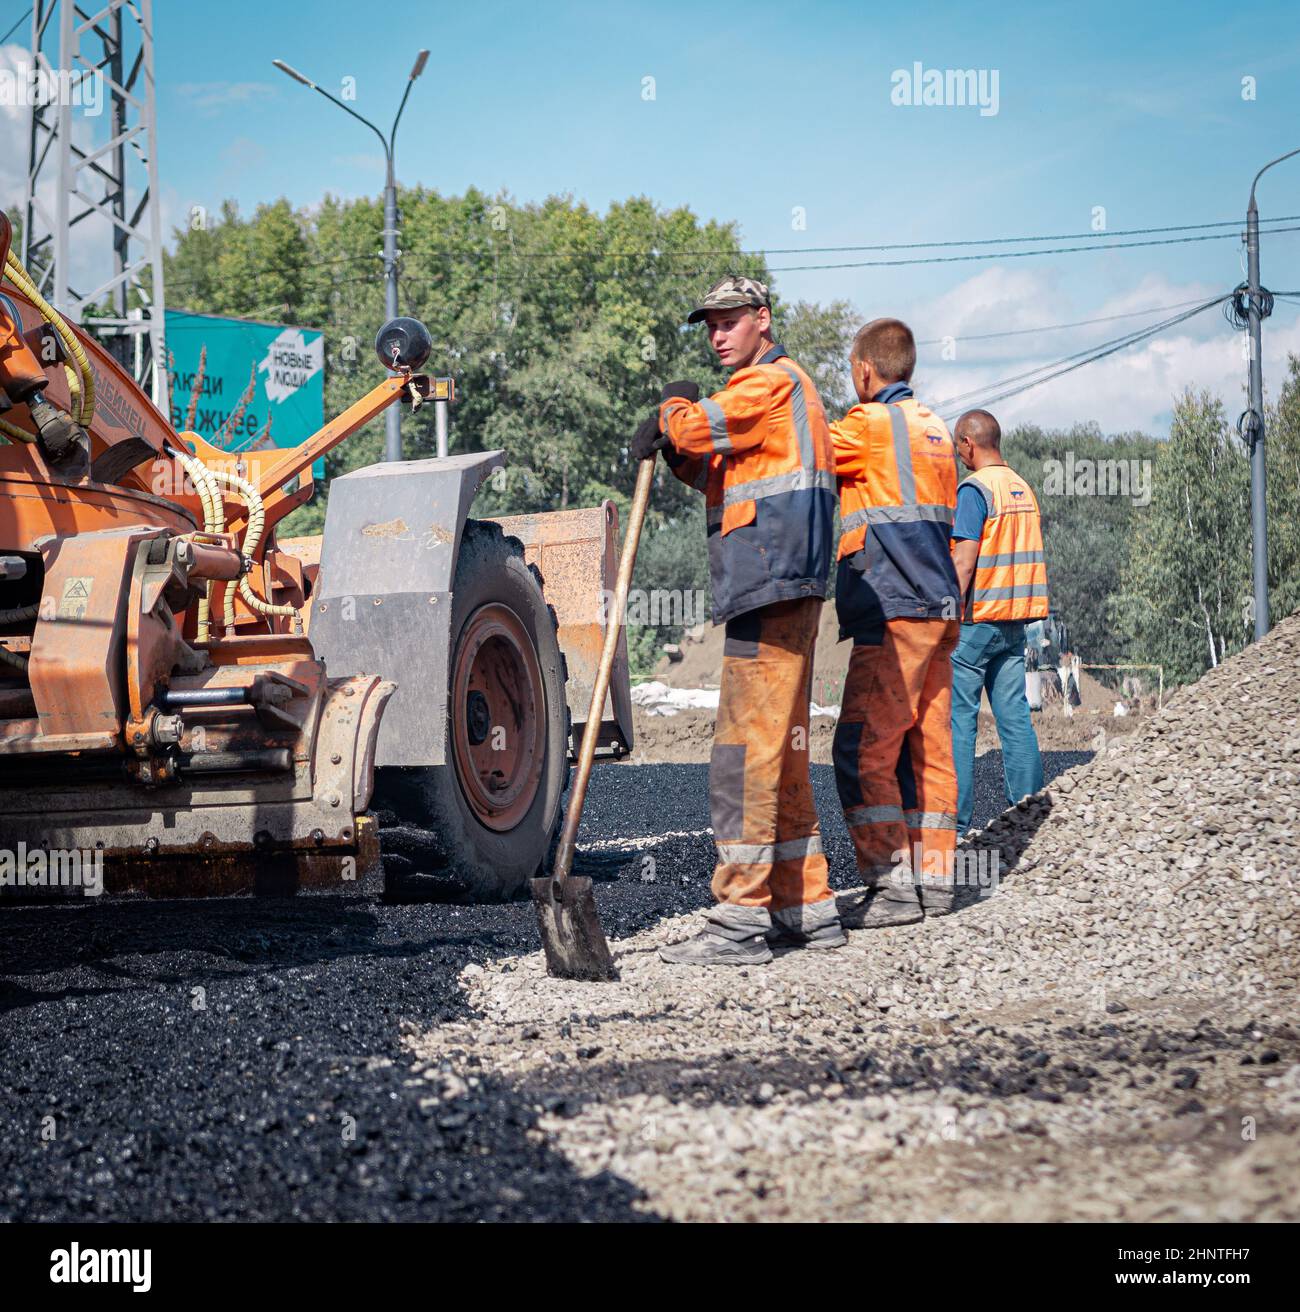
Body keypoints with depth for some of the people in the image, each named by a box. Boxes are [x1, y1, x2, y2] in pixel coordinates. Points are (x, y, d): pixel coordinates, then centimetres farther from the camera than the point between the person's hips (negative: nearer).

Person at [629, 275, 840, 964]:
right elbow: (718, 476, 26)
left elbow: (699, 428, -20)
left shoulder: (774, 380, -6)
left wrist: (671, 413, 2)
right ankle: (808, 907, 17)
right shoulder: (779, 389, 27)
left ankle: (741, 918, -13)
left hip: (770, 586, -11)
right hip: (781, 593, 11)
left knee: (746, 750, -12)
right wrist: (676, 449, 6)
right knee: (781, 752, 12)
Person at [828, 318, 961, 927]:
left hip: (893, 609, -9)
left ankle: (891, 883, -10)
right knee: (928, 745, 10)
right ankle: (933, 877, 12)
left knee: (863, 750, -7)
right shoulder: (936, 428, 19)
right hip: (939, 605, 9)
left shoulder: (870, 423, -6)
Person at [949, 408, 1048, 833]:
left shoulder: (976, 488, -11)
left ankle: (956, 818, -5)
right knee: (1015, 716, 7)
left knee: (957, 718, -4)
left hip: (977, 618, -8)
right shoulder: (1024, 488, 14)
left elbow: (964, 560, -16)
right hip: (1015, 620, 8)